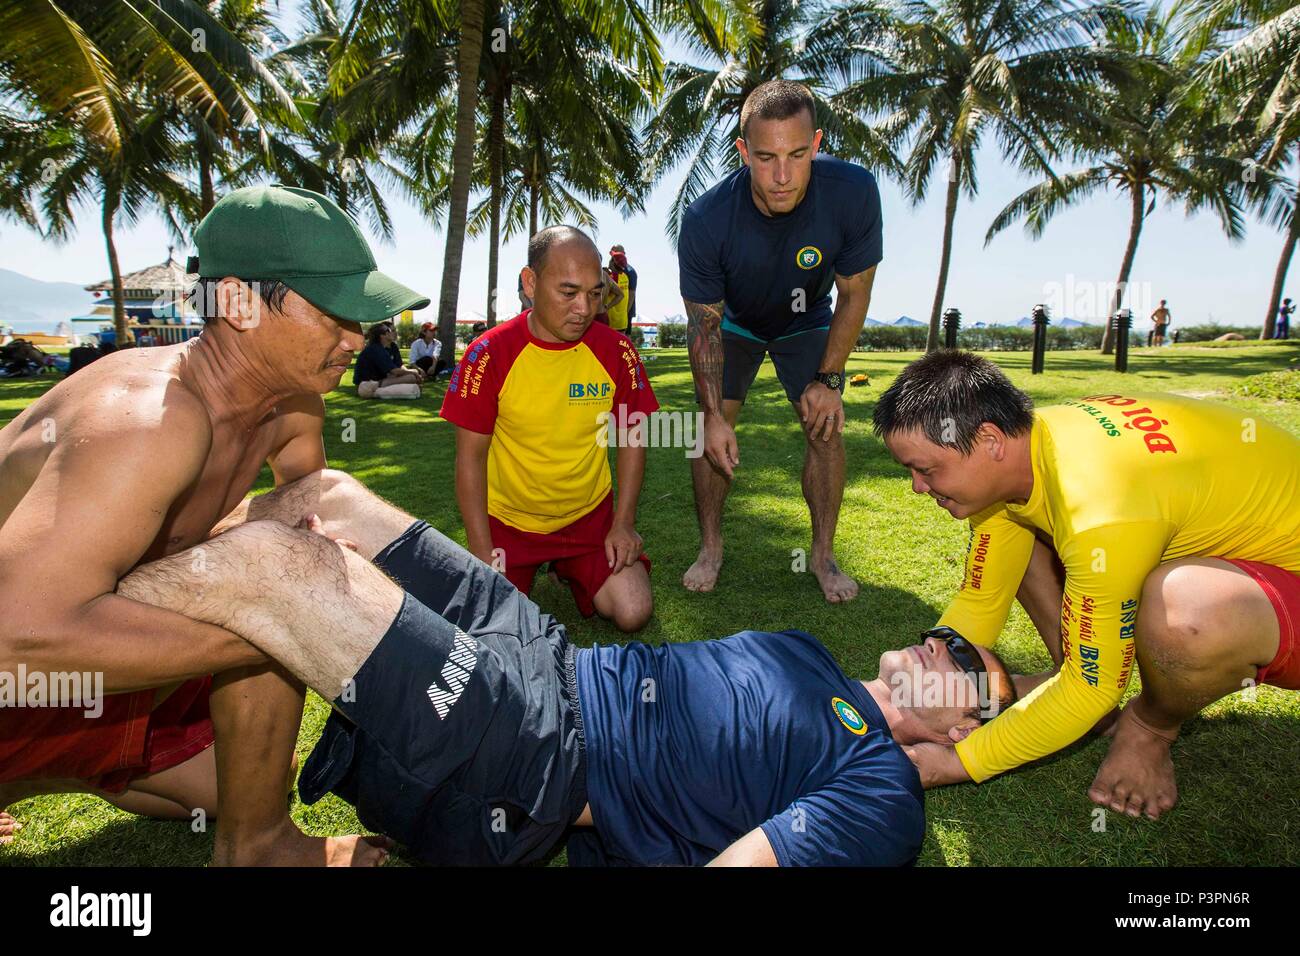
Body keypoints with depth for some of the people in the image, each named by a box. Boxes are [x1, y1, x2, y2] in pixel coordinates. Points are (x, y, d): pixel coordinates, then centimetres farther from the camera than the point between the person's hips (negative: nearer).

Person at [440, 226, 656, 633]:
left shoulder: (616, 351, -8)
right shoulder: (489, 355, -14)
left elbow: (631, 437, 3)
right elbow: (470, 457, -9)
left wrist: (624, 522, -5)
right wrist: (482, 553, -11)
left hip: (590, 516, 2)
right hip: (508, 521, -1)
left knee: (634, 613, -12)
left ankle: (571, 571, 19)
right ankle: (519, 577, 19)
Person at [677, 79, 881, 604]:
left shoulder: (854, 192, -33)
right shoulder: (705, 220, -35)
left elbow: (854, 295, -18)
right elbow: (704, 323, -23)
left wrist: (828, 380, -17)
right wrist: (713, 415, -29)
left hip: (807, 322, 1)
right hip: (734, 322, 0)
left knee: (825, 426, -8)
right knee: (710, 428, -10)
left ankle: (823, 554, 8)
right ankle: (711, 547, 7)